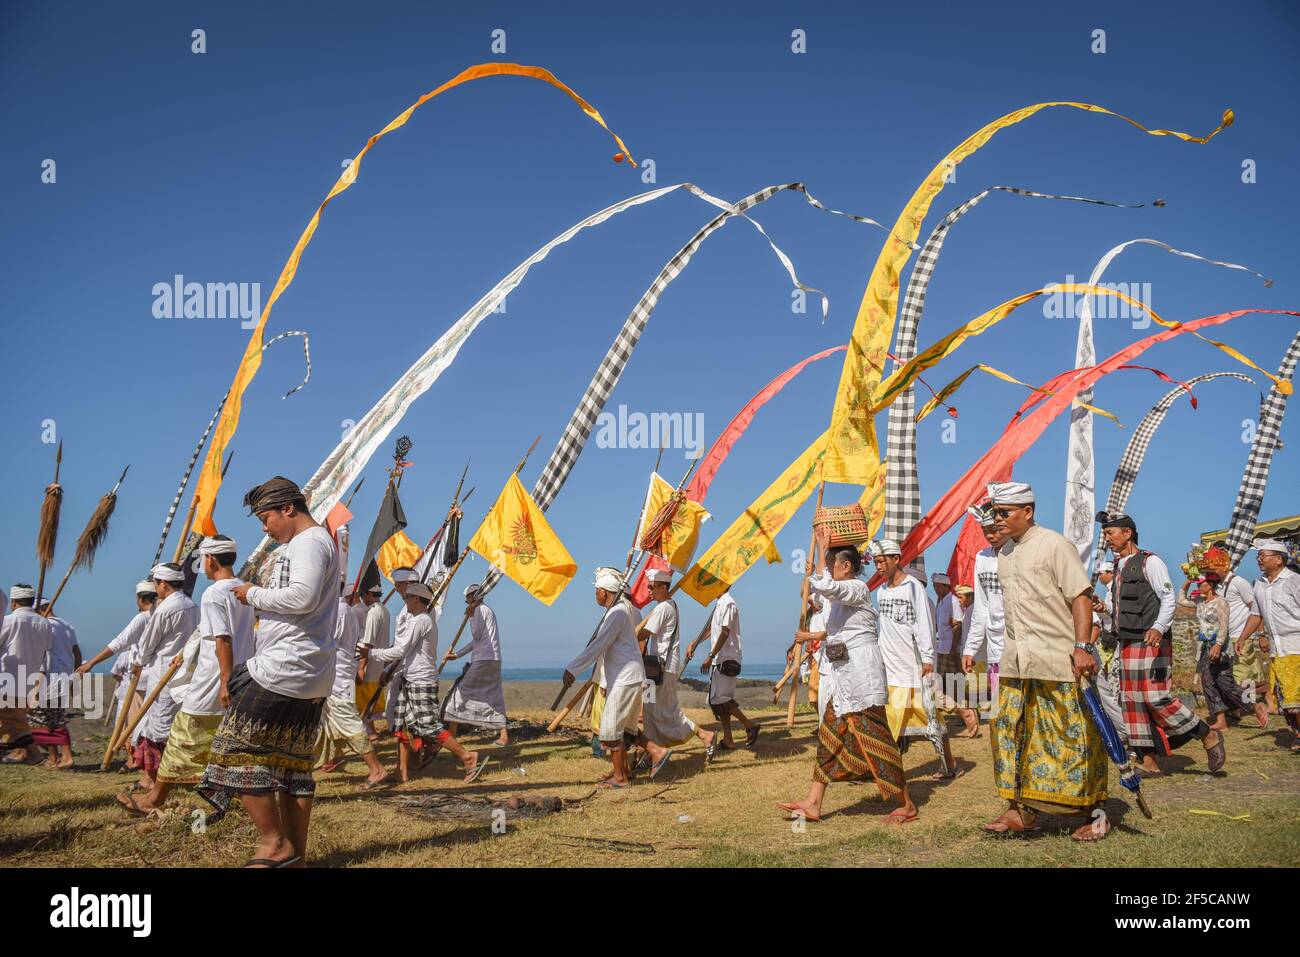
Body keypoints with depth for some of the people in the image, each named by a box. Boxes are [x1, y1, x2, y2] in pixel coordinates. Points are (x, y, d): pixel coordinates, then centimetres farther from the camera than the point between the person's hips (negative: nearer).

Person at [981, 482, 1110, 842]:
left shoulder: (1054, 544, -8)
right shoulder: (1004, 553, 15)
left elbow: (1081, 596, -13)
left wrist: (1082, 647, -20)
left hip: (1059, 660, -7)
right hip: (1017, 663, 7)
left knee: (1074, 737, -2)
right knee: (1012, 731, 4)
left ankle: (1097, 812, 9)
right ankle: (1021, 810, 12)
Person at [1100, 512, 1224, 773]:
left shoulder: (1149, 562, -6)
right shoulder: (1119, 567, 17)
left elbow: (1169, 599, -14)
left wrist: (1159, 628, -28)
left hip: (1151, 643, -8)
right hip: (1128, 644, 8)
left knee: (1157, 698, -13)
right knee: (1132, 701, 4)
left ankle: (1209, 736, 4)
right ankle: (1148, 761, 8)